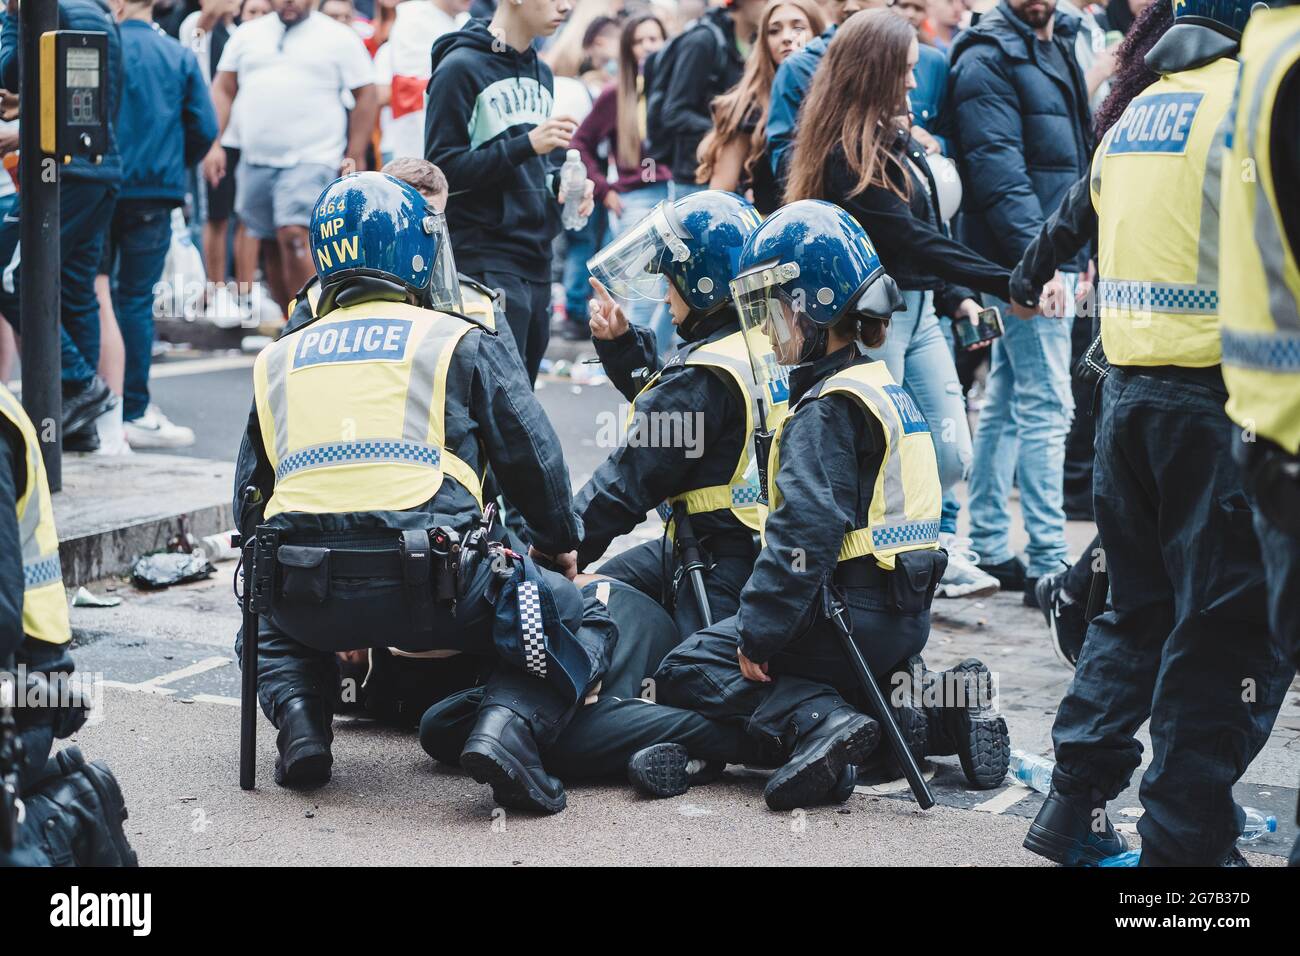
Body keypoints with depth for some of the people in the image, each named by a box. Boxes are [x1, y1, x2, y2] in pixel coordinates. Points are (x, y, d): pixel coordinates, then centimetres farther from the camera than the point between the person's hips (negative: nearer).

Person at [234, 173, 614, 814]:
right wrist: (558, 543, 33)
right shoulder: (461, 343, 11)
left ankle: (298, 721, 7)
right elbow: (533, 456, 13)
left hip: (307, 591, 4)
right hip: (432, 587, -3)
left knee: (269, 628, 38)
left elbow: (248, 505, 27)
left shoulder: (276, 362, 22)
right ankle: (507, 729, -11)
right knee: (580, 621, 15)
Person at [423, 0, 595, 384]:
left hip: (537, 260, 7)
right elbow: (442, 169, -12)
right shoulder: (460, 67, -7)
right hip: (485, 260, -7)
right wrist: (526, 144, -20)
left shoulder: (540, 73, 17)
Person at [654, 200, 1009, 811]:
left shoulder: (827, 410, -16)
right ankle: (933, 717, 6)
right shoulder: (887, 390, 14)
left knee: (687, 672, 0)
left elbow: (804, 534, -24)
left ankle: (819, 720, -22)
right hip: (905, 618, 9)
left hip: (851, 616, -9)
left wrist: (759, 633, -20)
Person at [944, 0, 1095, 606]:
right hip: (1022, 260, -9)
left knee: (1005, 404, 13)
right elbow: (997, 168, -19)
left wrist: (1082, 248, 17)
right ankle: (1047, 564, -6)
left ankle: (989, 550, 21)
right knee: (1046, 405, -9)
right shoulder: (988, 59, -10)